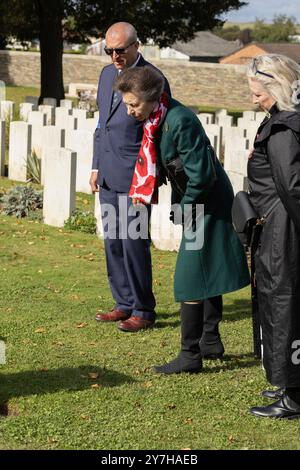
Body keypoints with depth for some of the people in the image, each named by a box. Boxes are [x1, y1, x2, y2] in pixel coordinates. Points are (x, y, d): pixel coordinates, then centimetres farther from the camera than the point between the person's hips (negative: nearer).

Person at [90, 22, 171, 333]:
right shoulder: (107, 74, 13)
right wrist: (96, 166, 17)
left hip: (135, 176, -7)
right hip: (108, 175, 7)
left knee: (133, 243, -6)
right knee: (112, 242, 10)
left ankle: (143, 311, 4)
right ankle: (124, 304, 20)